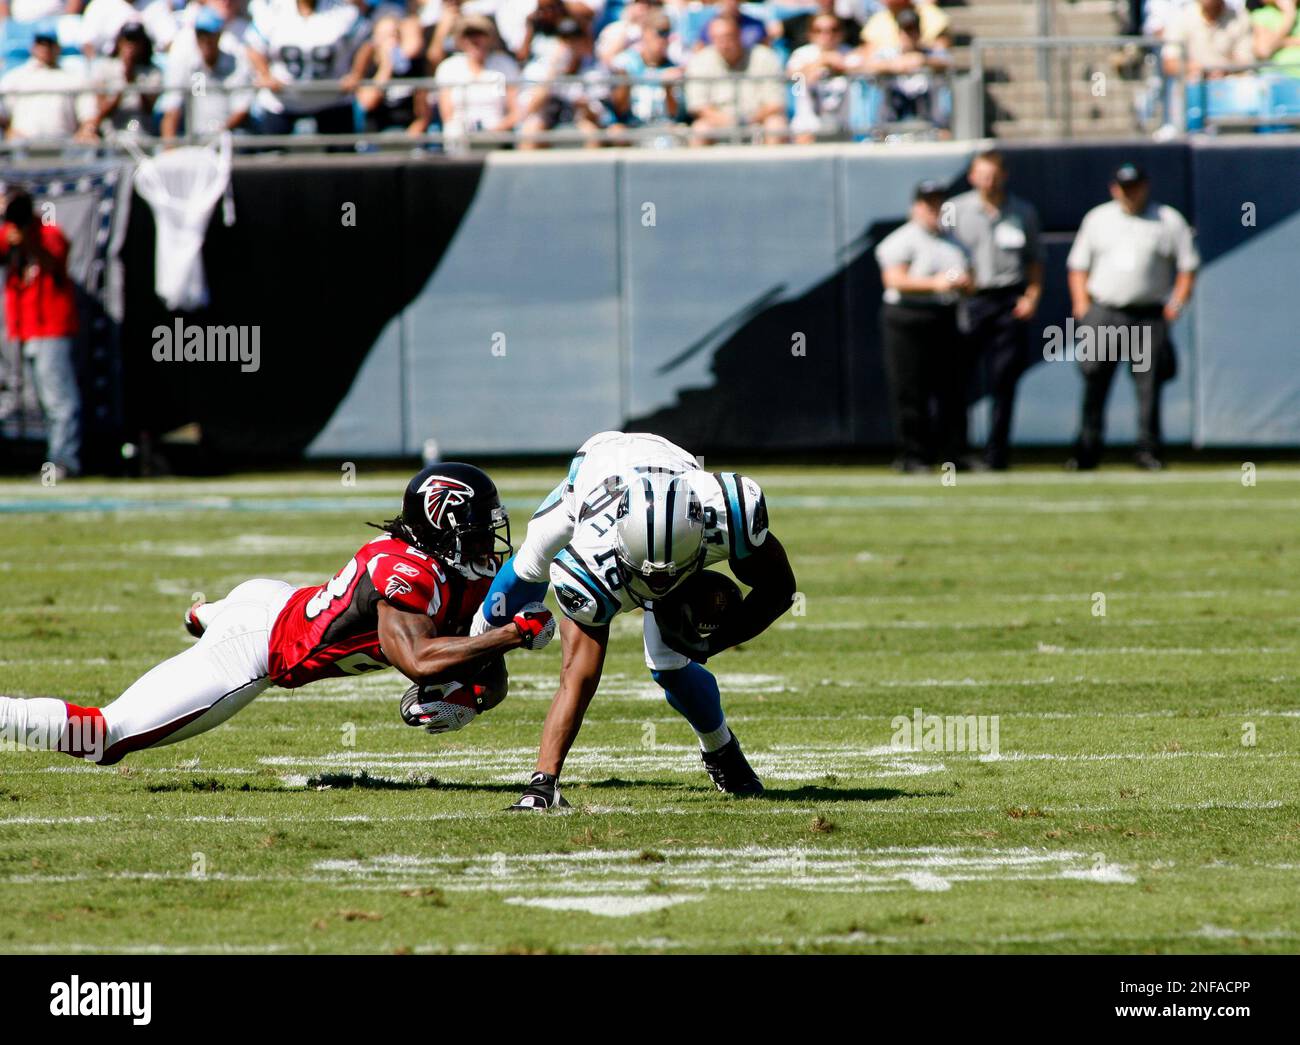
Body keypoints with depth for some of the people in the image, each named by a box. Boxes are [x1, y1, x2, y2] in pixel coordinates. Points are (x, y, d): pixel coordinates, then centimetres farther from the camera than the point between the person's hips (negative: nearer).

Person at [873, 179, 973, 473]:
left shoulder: (952, 242, 20)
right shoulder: (903, 240, -1)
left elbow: (968, 281, 22)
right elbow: (894, 279, -12)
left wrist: (963, 283, -2)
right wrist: (934, 283, -19)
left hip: (946, 318, 6)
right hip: (909, 322, -6)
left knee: (952, 389, 3)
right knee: (911, 393, -6)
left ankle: (952, 453, 8)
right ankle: (913, 454, -3)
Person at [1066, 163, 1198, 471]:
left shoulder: (1170, 221, 7)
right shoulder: (1097, 219, 14)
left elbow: (1188, 267, 7)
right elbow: (1078, 266, 16)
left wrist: (1176, 304, -5)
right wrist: (1081, 304, 3)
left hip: (1149, 316, -1)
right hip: (1103, 315, 1)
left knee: (1149, 385, -5)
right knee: (1094, 382, -4)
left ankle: (1149, 451, -1)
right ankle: (1087, 450, 1)